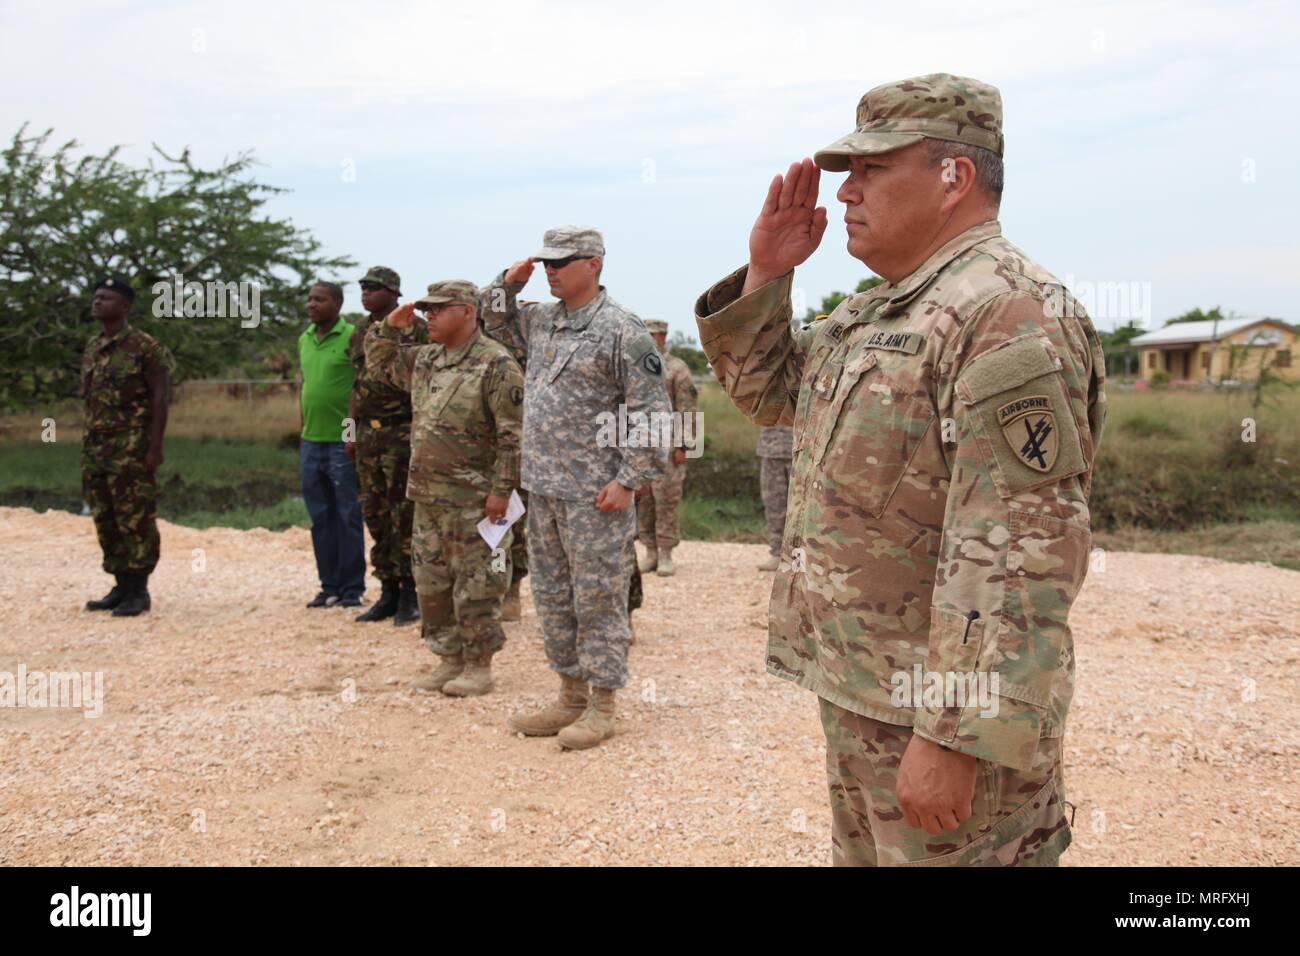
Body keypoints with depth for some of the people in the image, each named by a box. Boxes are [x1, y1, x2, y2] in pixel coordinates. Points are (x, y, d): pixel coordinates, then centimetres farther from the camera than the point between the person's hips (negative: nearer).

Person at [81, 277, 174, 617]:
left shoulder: (145, 347, -8)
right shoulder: (91, 348, 14)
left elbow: (161, 397, -11)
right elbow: (89, 399, 19)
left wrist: (155, 447, -16)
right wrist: (87, 448, 16)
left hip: (132, 449, -8)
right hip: (95, 449, 8)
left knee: (135, 520, -5)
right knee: (105, 521, 9)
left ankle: (139, 592, 1)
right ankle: (122, 587, 18)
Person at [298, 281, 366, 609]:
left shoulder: (353, 337, -7)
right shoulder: (304, 340, 14)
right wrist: (302, 437, 18)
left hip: (342, 443, -6)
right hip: (311, 443, 7)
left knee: (348, 517, 1)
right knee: (320, 518, 10)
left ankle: (352, 588, 9)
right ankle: (329, 585, 19)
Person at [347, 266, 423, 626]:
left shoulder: (416, 330, -7)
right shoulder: (360, 333, 14)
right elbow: (357, 385, 19)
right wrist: (350, 432, 14)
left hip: (404, 434, -7)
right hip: (368, 434, 7)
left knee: (404, 516, -3)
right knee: (376, 516, 9)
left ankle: (410, 596, 5)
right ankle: (388, 593, 17)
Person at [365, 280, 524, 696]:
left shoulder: (496, 365, -13)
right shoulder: (424, 360, 12)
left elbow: (513, 435, -16)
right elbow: (379, 364, 29)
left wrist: (501, 490, -19)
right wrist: (390, 327, 11)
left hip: (472, 500, -8)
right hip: (427, 496, 8)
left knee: (475, 586, 1)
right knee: (432, 583, 14)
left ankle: (479, 667, 12)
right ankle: (451, 660, 26)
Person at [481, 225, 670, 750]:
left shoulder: (622, 330, -11)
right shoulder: (542, 320, 12)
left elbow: (650, 412, -14)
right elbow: (496, 323, 31)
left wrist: (628, 480, -17)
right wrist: (509, 283, 12)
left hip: (595, 494, -8)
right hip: (543, 489, 8)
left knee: (598, 599, 1)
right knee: (552, 598, 15)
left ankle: (601, 707, 12)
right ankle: (571, 696, 27)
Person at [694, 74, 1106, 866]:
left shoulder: (1007, 316, -21)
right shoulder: (878, 312, 10)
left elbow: (1018, 555, -26)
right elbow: (765, 389, 21)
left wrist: (952, 737, -27)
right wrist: (765, 274, 5)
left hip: (948, 709, -9)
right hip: (858, 686, 9)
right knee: (864, 850, 23)